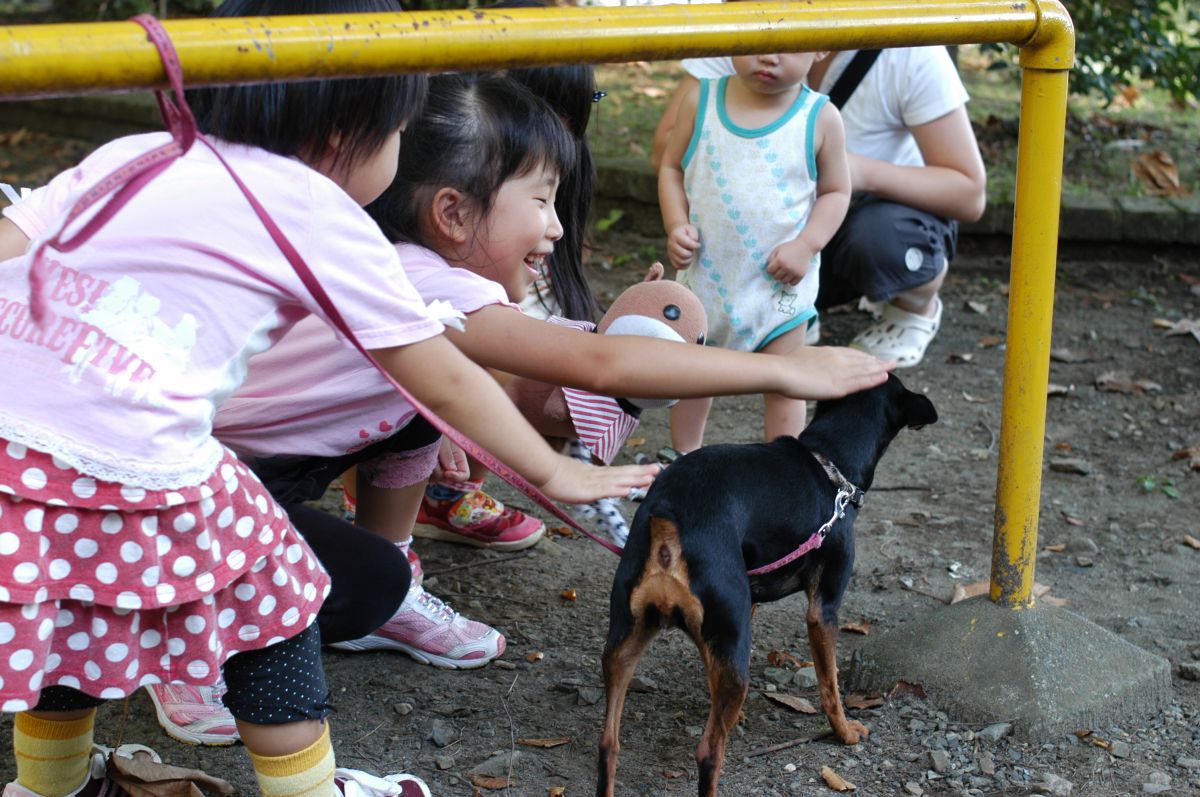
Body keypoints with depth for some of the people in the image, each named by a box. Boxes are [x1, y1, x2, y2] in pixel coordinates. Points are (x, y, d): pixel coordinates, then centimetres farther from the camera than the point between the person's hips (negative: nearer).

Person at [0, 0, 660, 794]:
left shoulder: (133, 152, 20)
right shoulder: (322, 217, 7)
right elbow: (447, 380, 14)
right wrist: (552, 471, 24)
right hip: (130, 461, -5)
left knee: (70, 617, 28)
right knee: (269, 591, 18)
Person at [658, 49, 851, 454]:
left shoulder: (819, 118, -11)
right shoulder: (701, 101, -8)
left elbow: (835, 191, -1)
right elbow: (672, 167, 2)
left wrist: (806, 245, -16)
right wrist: (676, 225, -13)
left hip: (781, 283, -2)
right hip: (706, 273, 2)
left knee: (783, 388, 8)